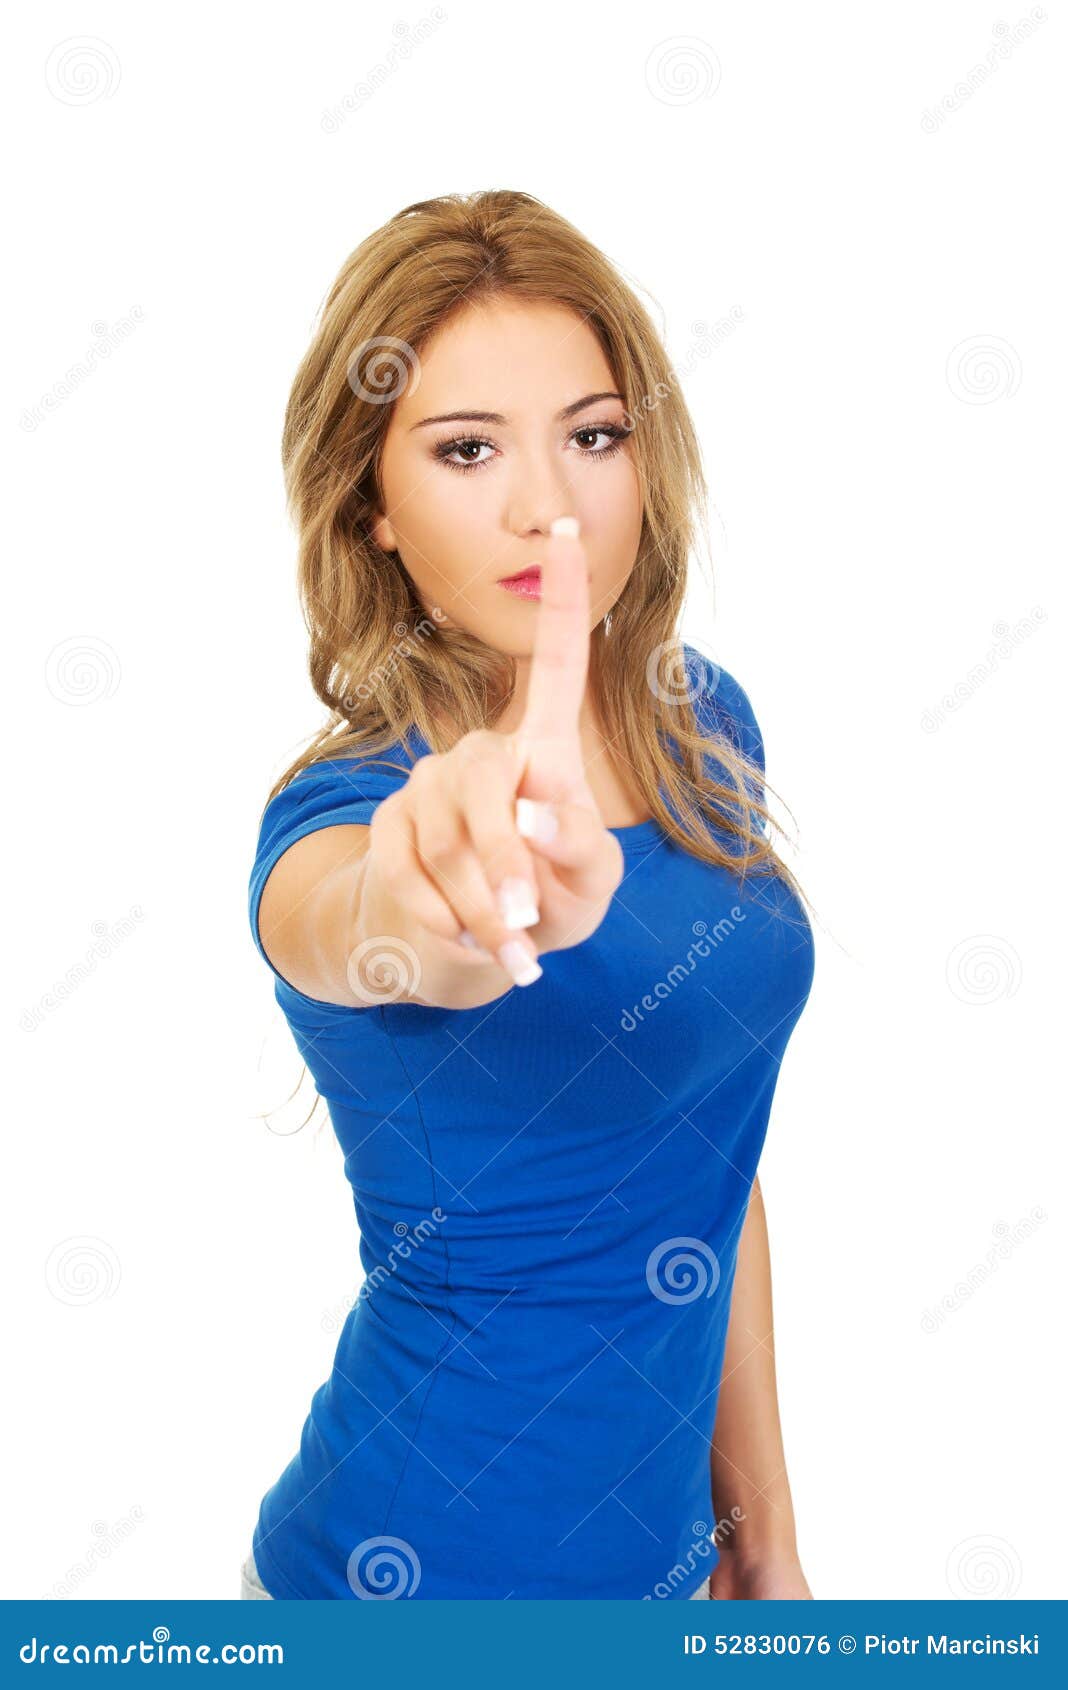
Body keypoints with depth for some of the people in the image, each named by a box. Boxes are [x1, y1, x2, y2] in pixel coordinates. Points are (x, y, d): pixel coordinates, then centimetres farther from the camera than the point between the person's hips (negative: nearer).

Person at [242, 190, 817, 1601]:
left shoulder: (706, 723, -4)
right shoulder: (348, 807, -20)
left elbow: (716, 1161, 4)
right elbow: (338, 922, -44)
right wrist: (428, 904, -66)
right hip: (432, 1566, -5)